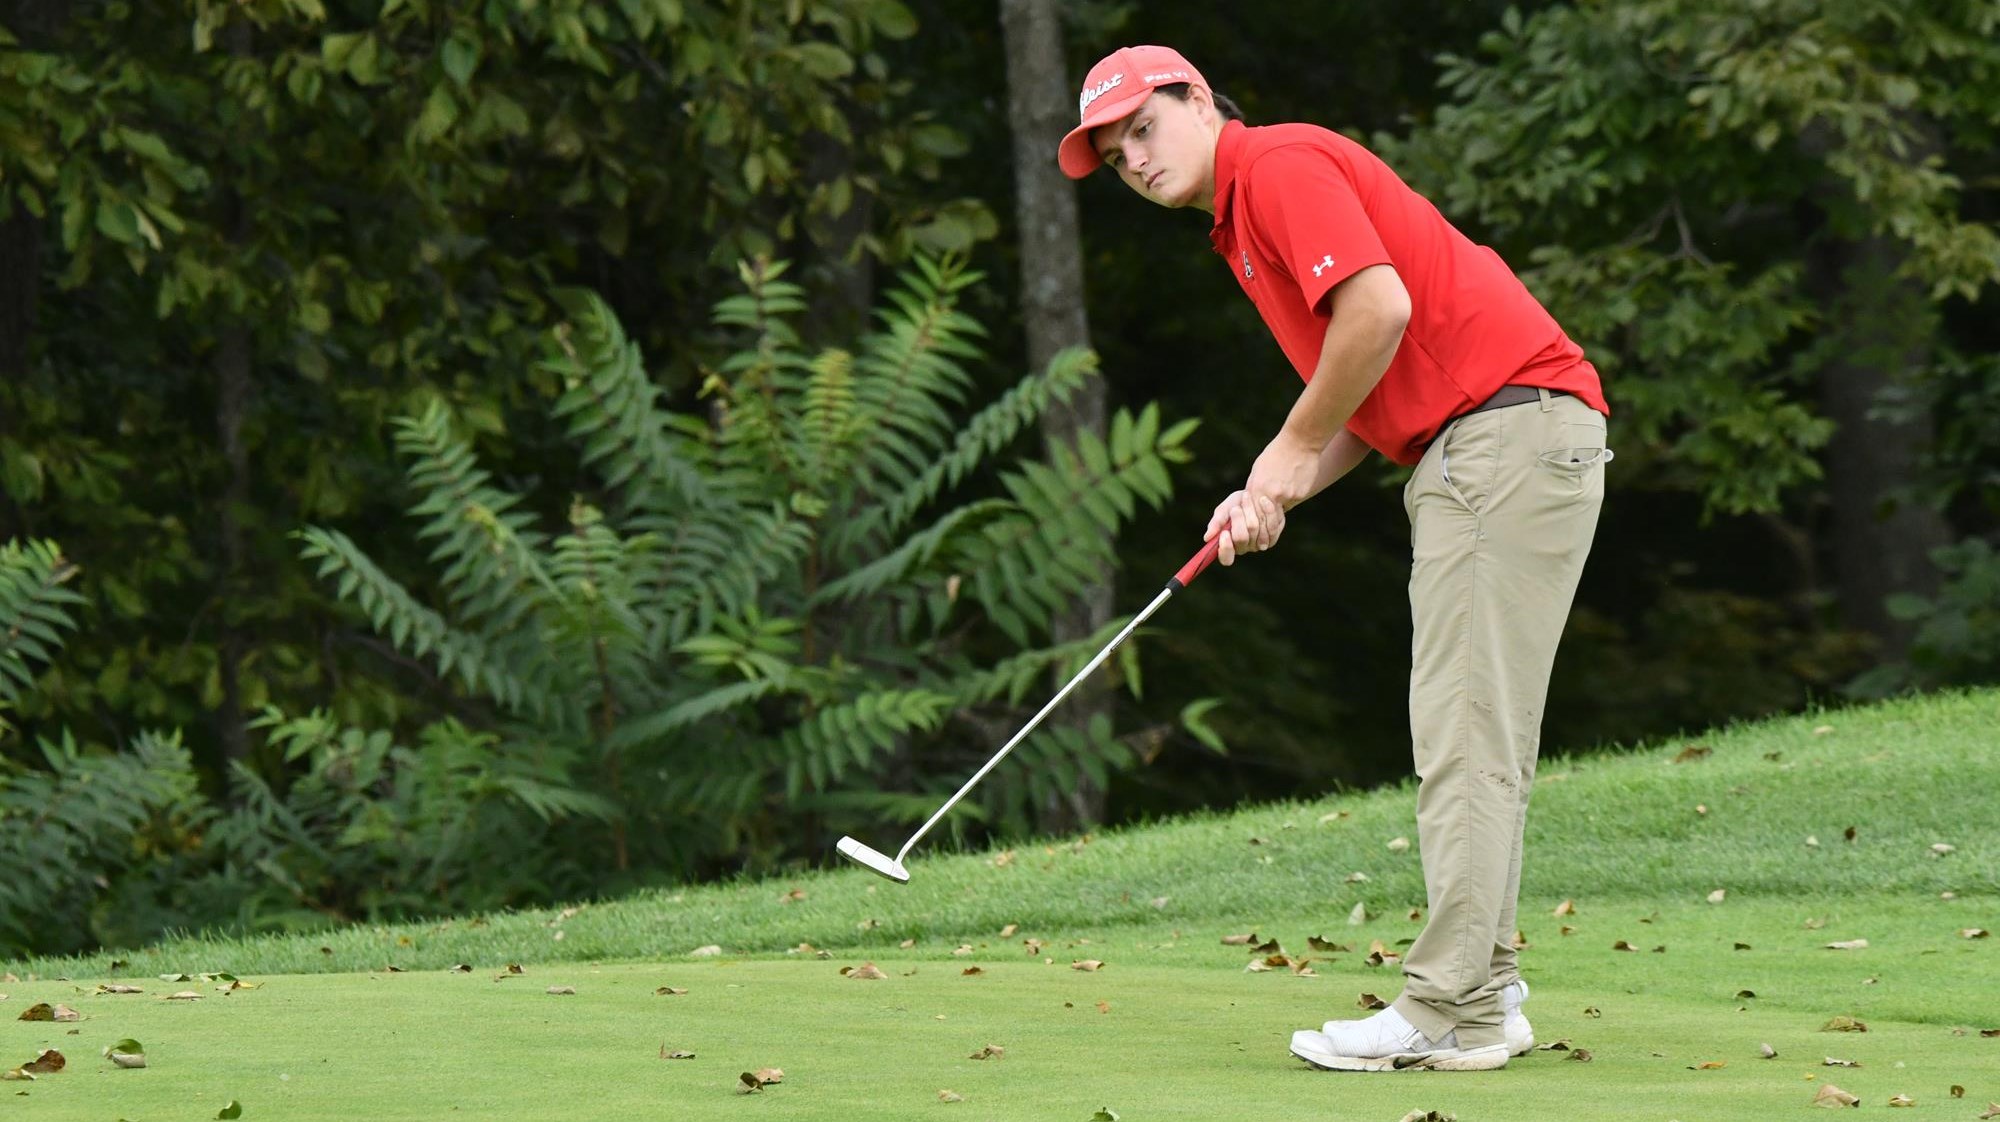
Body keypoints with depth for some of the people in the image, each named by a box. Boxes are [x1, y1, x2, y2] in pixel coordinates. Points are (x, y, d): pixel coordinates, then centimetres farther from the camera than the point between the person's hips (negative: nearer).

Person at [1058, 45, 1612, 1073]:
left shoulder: (1280, 166, -7)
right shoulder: (1244, 222, 24)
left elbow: (1380, 306, -21)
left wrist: (1294, 451, -9)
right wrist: (1278, 495, 6)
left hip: (1507, 432, -11)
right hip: (1468, 450, 11)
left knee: (1464, 732, -11)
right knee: (1466, 739, 12)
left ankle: (1450, 1014, -12)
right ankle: (1482, 992, 16)